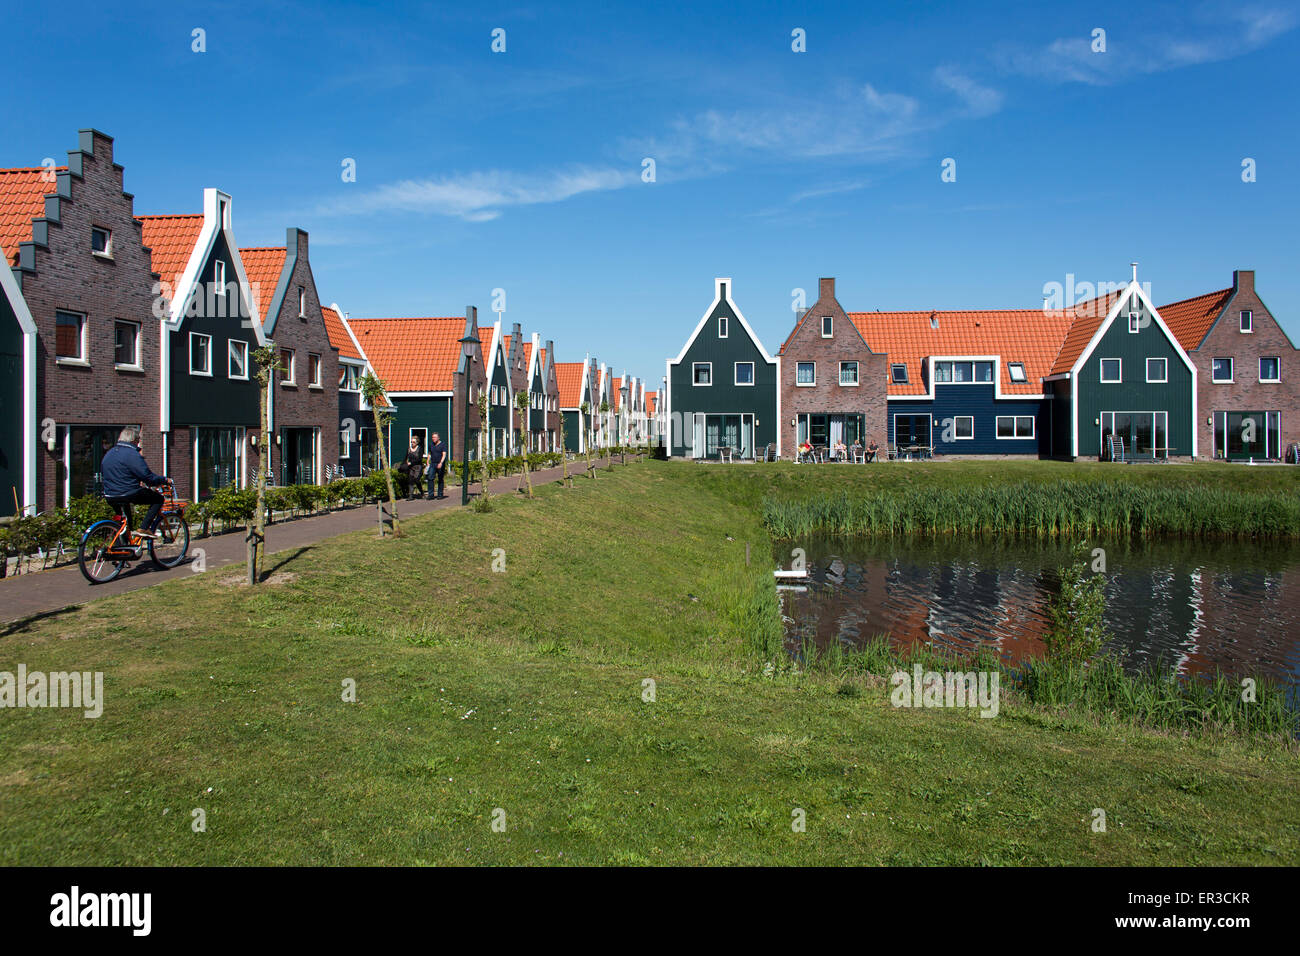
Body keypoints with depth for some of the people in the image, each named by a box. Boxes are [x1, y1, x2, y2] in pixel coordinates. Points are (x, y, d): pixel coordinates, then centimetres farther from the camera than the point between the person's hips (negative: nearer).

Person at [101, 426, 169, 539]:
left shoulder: (108, 453, 15)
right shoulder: (132, 454, -13)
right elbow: (148, 477, -17)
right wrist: (165, 480, -1)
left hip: (110, 497, 8)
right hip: (128, 495, -8)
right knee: (158, 499, 5)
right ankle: (144, 529, -6)